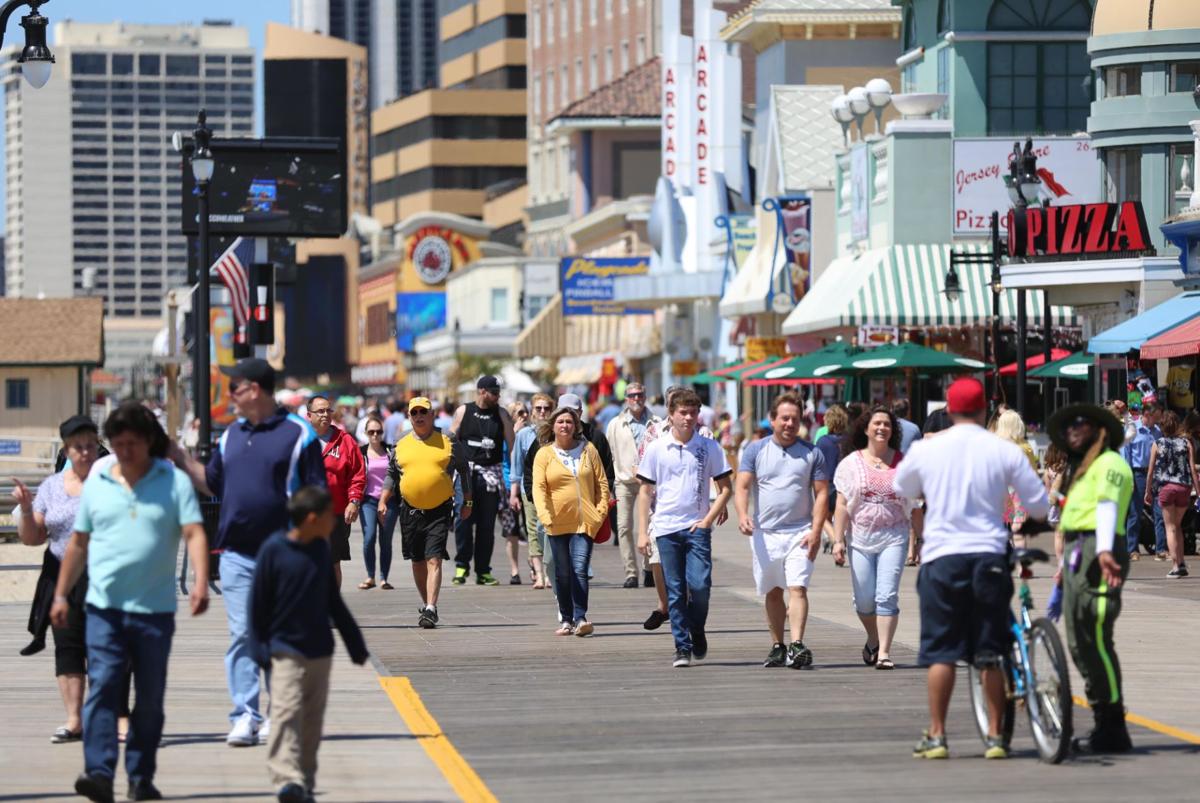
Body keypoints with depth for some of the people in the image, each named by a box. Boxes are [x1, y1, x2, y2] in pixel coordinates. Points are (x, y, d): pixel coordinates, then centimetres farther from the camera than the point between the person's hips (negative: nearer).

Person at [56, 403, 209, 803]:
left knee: (150, 697, 7)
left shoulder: (175, 481, 1)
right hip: (104, 607, 1)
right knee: (102, 687, -13)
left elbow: (194, 533, -8)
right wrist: (61, 595, 14)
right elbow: (79, 543, 16)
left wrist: (200, 582, -23)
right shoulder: (96, 482, 9)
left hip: (155, 609, -1)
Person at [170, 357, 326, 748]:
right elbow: (211, 483, 22)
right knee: (241, 635, -1)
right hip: (237, 554, 4)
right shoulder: (231, 435, 13)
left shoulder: (298, 434, -4)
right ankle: (245, 716, -1)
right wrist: (179, 457, 11)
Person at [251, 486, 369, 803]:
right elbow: (259, 604, -6)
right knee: (287, 712, -15)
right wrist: (263, 649, -9)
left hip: (320, 651, 6)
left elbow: (334, 601, 16)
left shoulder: (321, 550, 7)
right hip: (286, 649, -6)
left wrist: (355, 644, 18)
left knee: (312, 720, 9)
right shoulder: (273, 550, -10)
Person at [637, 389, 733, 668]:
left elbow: (725, 489, 7)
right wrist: (642, 532, 3)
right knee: (675, 591, 0)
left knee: (699, 584, -14)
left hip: (697, 527, -1)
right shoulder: (656, 449, 5)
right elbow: (645, 491, 9)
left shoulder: (710, 447, 4)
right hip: (666, 527, 1)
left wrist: (708, 520, -5)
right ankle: (682, 646, 7)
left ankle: (697, 630, 13)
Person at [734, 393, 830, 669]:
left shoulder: (811, 453, 5)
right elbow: (742, 487, -2)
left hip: (800, 533, -2)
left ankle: (797, 646, -23)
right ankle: (777, 647, 20)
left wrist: (816, 530, -9)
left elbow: (821, 493, 3)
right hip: (765, 533, 2)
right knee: (772, 593, 10)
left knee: (798, 588, -15)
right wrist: (743, 515, -22)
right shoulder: (755, 450, 5)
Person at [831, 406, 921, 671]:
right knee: (864, 599, 4)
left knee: (887, 596, -11)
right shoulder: (852, 463, 5)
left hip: (894, 537, -1)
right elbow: (842, 505, 3)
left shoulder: (903, 463, 6)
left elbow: (914, 505, 11)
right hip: (860, 537, 1)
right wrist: (838, 540, -3)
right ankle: (873, 639, 31)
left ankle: (884, 651, -10)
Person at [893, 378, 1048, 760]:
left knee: (940, 652, 5)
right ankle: (995, 736, 9)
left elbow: (902, 488, 17)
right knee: (990, 653, 7)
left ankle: (936, 735, 4)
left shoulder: (926, 449, -1)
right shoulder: (1005, 451, -2)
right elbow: (1039, 506, 2)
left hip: (941, 556, 0)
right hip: (989, 556, 1)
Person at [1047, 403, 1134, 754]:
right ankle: (1103, 725, 11)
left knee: (1096, 641, -13)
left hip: (1096, 555, -10)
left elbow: (1107, 505, -19)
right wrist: (1066, 565, 26)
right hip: (1076, 555, 10)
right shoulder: (1080, 469, 27)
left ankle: (1114, 731, -13)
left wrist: (1104, 551, -32)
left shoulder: (1109, 463, -4)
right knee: (1079, 645, 8)